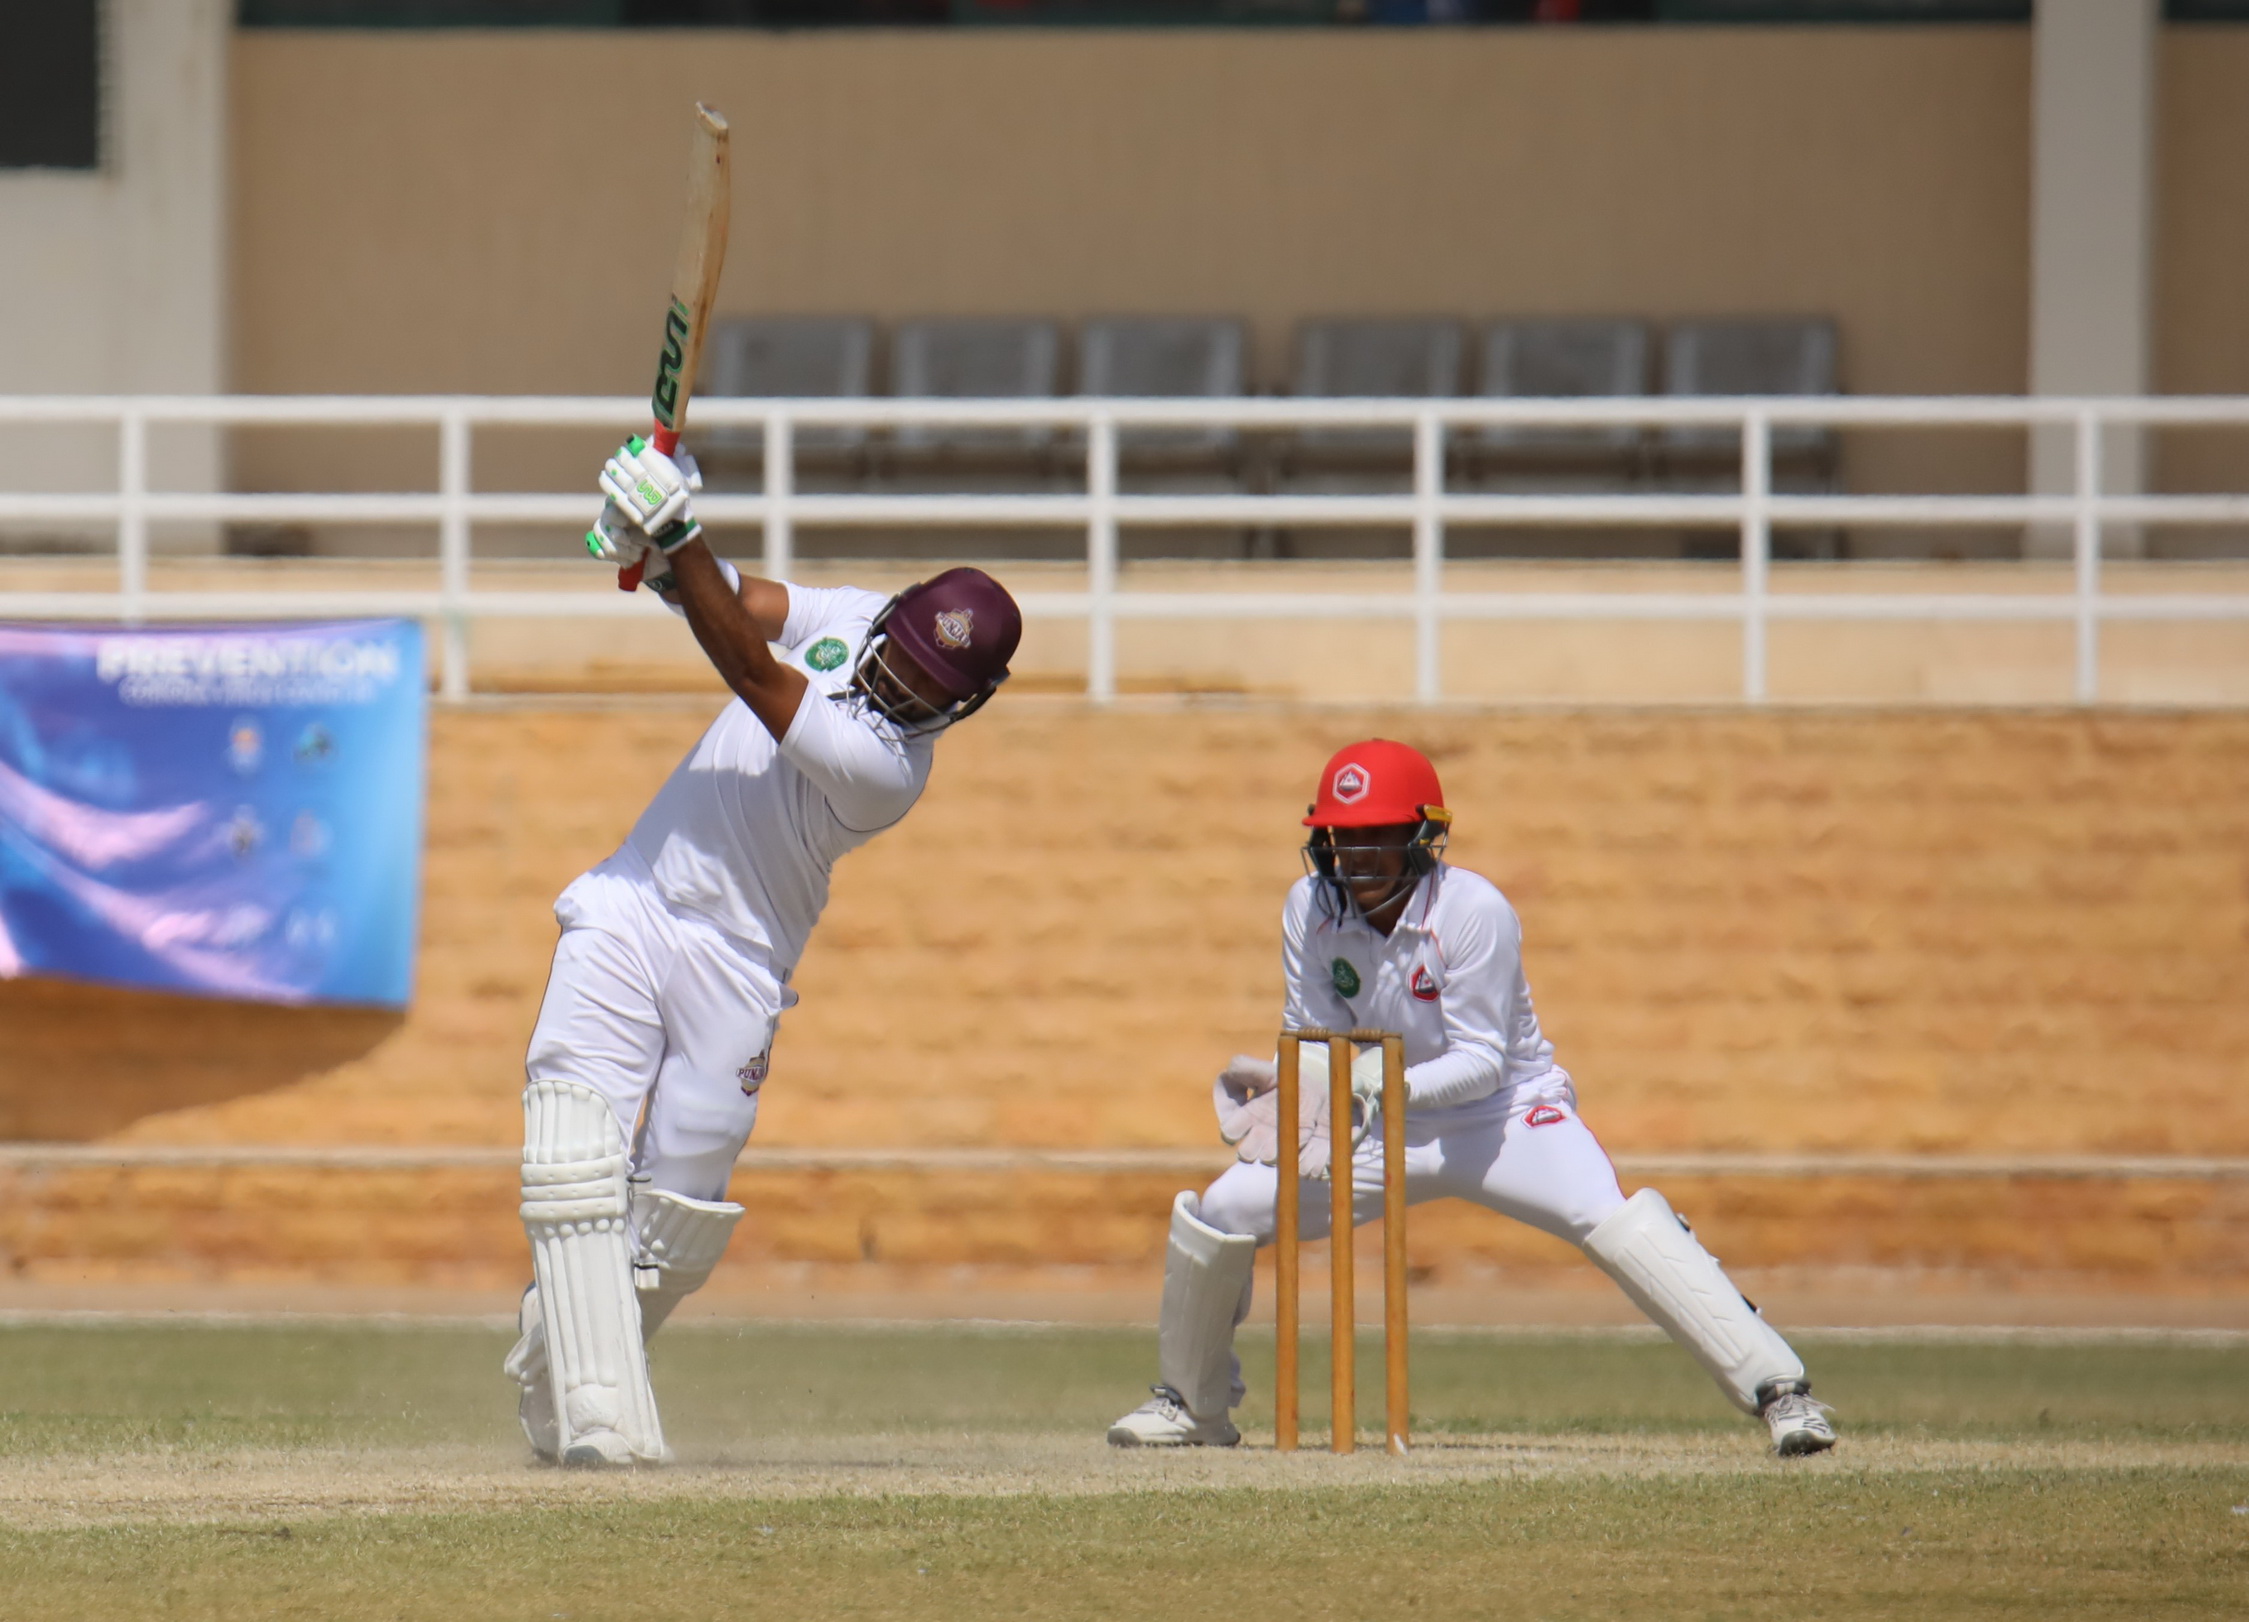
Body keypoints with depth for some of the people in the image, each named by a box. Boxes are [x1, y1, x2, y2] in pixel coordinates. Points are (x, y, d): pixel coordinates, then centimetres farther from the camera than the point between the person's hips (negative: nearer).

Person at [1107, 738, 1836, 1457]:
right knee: (1223, 1210, -9)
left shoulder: (1473, 911, -25)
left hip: (1510, 1113, -5)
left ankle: (1777, 1389, -28)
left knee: (1623, 1229, -29)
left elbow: (1480, 1063, -24)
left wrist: (1373, 1082, -39)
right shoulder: (1311, 908, -11)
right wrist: (1283, 1081, -25)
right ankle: (1192, 1403, 16)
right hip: (1386, 1128, 5)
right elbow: (1316, 1040, -2)